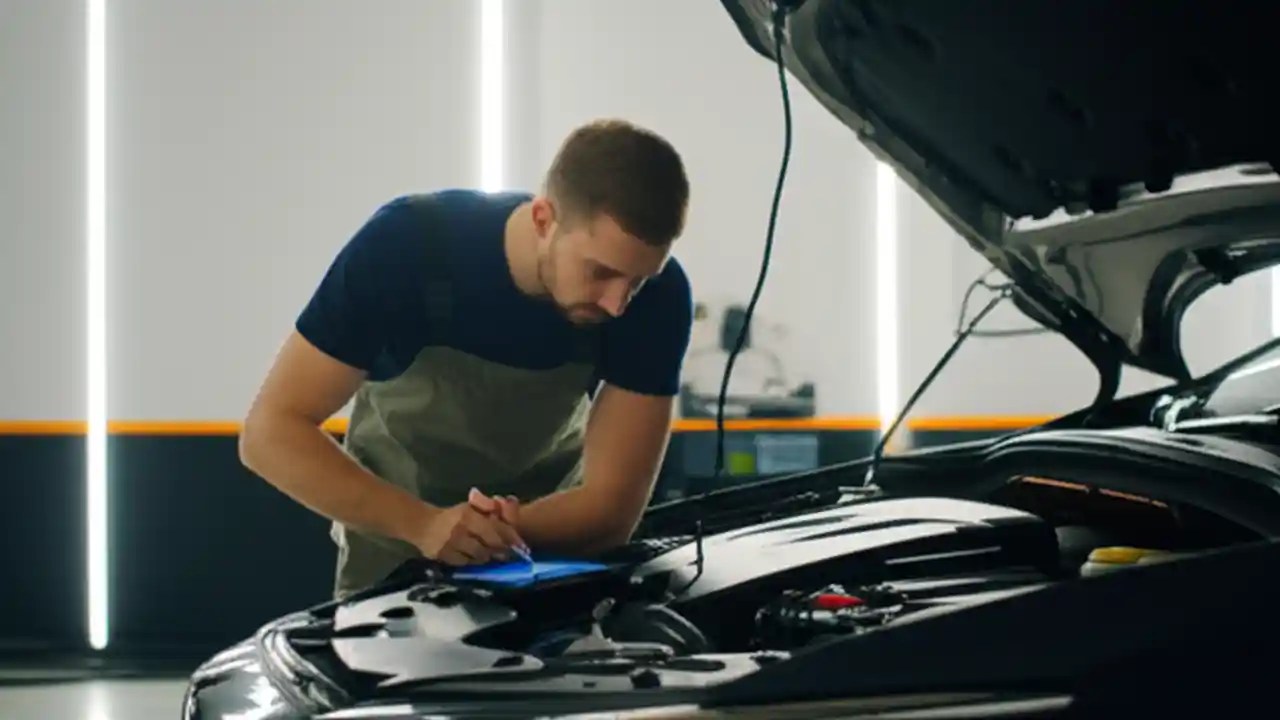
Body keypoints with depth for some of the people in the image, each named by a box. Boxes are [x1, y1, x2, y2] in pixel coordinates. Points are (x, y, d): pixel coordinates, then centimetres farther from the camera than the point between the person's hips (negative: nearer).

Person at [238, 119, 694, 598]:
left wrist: (512, 528, -45)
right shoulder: (406, 245, -30)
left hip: (553, 533, 1)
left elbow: (613, 507, -24)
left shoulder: (657, 294, -26)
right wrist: (422, 523, -44)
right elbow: (271, 432, -30)